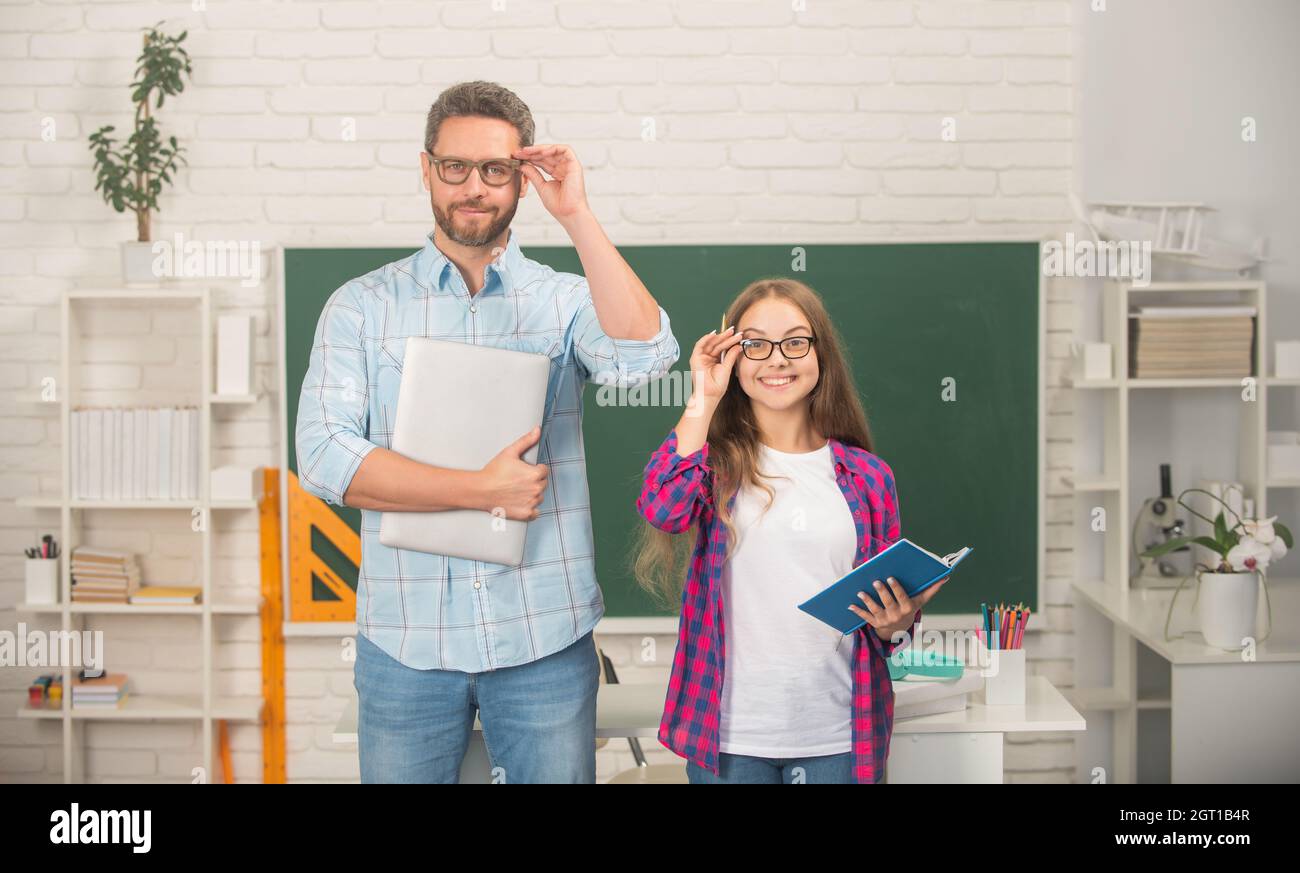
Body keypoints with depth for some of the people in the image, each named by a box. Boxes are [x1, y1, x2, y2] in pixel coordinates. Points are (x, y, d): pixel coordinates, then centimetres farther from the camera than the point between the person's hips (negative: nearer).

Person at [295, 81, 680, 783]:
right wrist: (483, 491, -15)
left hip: (544, 637, 0)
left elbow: (644, 356, -16)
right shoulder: (363, 305, 3)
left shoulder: (566, 300, 5)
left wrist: (576, 215, -15)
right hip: (405, 637, 0)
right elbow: (323, 458, -8)